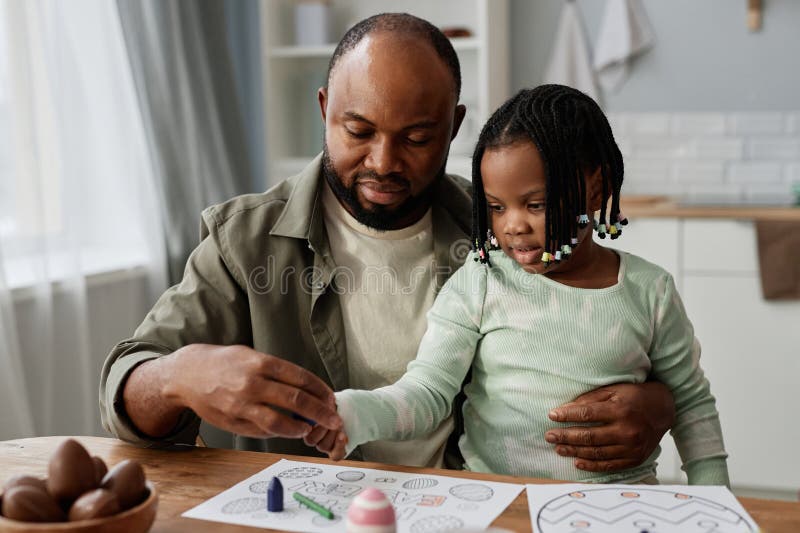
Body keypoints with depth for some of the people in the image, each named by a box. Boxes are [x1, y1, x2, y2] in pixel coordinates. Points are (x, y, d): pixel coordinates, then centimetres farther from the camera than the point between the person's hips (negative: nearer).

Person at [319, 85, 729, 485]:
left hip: (617, 497, 2)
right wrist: (351, 415, -24)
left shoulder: (649, 291, 2)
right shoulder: (478, 283, -2)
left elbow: (691, 403, 12)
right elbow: (427, 390, -6)